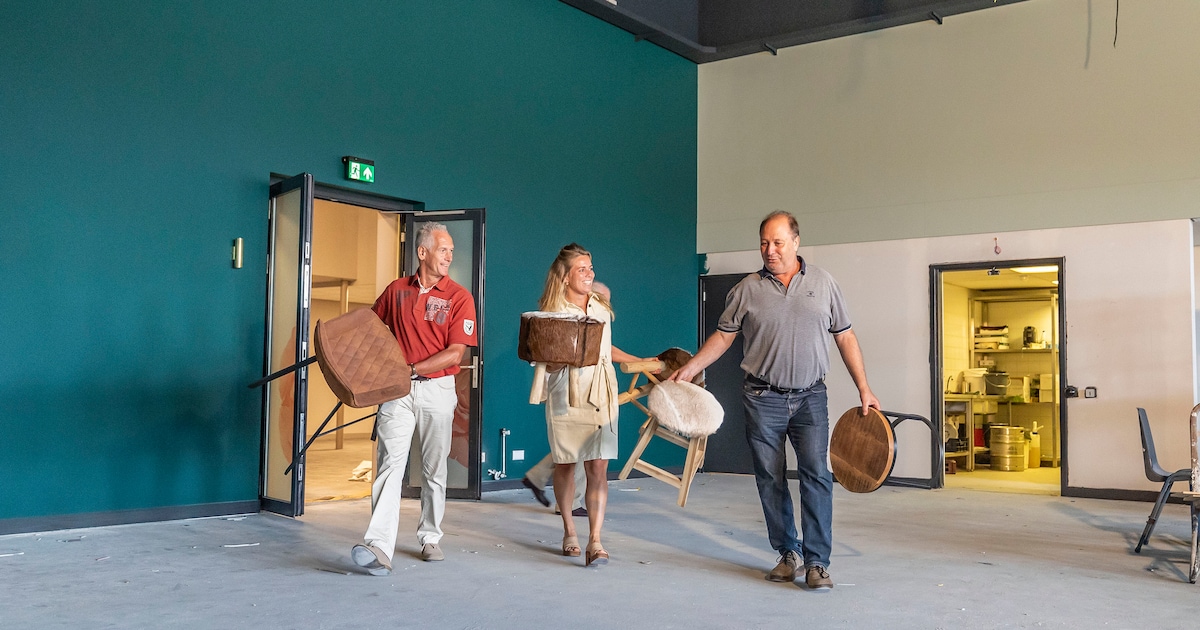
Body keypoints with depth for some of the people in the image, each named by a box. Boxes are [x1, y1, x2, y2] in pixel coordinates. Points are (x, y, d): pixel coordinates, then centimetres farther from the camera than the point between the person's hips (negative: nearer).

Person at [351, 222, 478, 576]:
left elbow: (456, 353, -9)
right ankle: (379, 547, -19)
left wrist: (412, 368, -16)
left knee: (434, 469, 10)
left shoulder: (459, 297, -2)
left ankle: (430, 538, 28)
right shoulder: (396, 291, 7)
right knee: (390, 463, -12)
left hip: (437, 389, -1)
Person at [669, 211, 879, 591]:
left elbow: (845, 338, 8)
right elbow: (723, 336, 8)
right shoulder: (748, 289, 3)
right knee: (770, 479, 5)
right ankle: (787, 553, 20)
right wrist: (689, 369, -2)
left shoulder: (823, 283, 5)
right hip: (763, 398, 1)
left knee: (816, 475, -7)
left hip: (810, 396, 0)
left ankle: (816, 562, -1)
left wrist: (864, 389, 5)